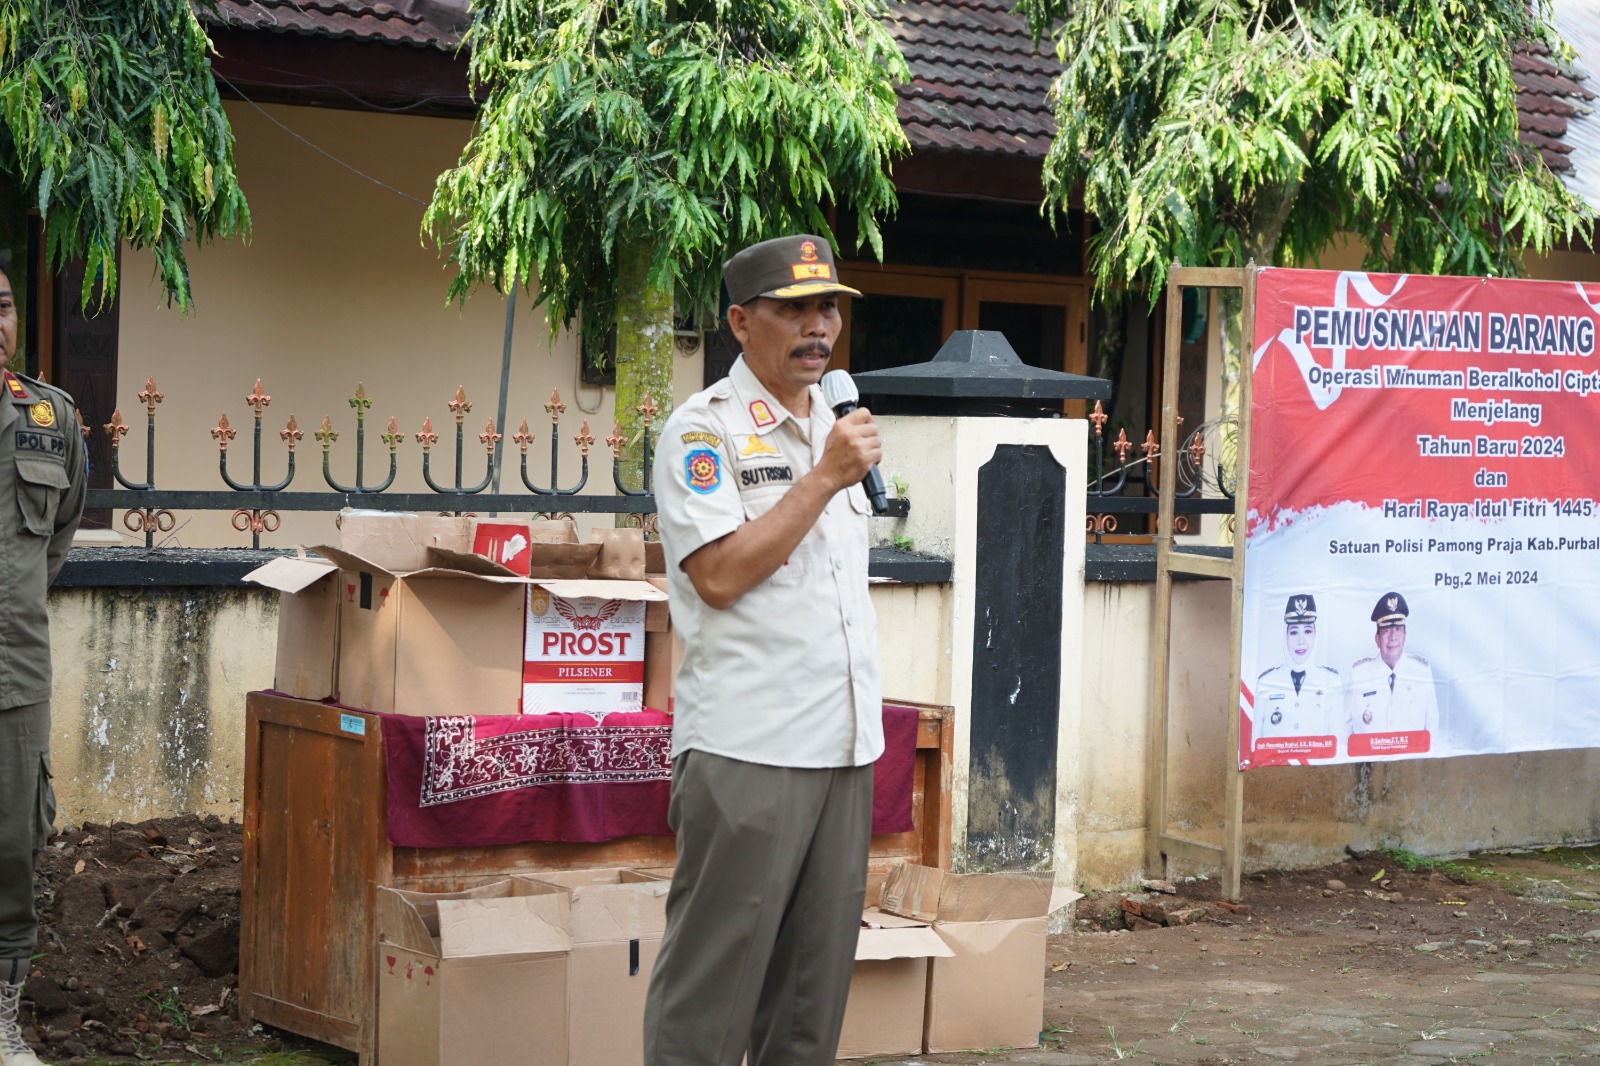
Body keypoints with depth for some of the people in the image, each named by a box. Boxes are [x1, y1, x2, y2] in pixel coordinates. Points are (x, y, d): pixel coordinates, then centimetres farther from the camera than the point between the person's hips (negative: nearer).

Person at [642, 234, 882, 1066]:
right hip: (747, 748, -7)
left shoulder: (832, 428, 17)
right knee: (712, 984, -4)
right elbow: (721, 574, -17)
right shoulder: (704, 429, -6)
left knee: (815, 978, 11)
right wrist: (826, 478, -14)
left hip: (844, 746, 7)